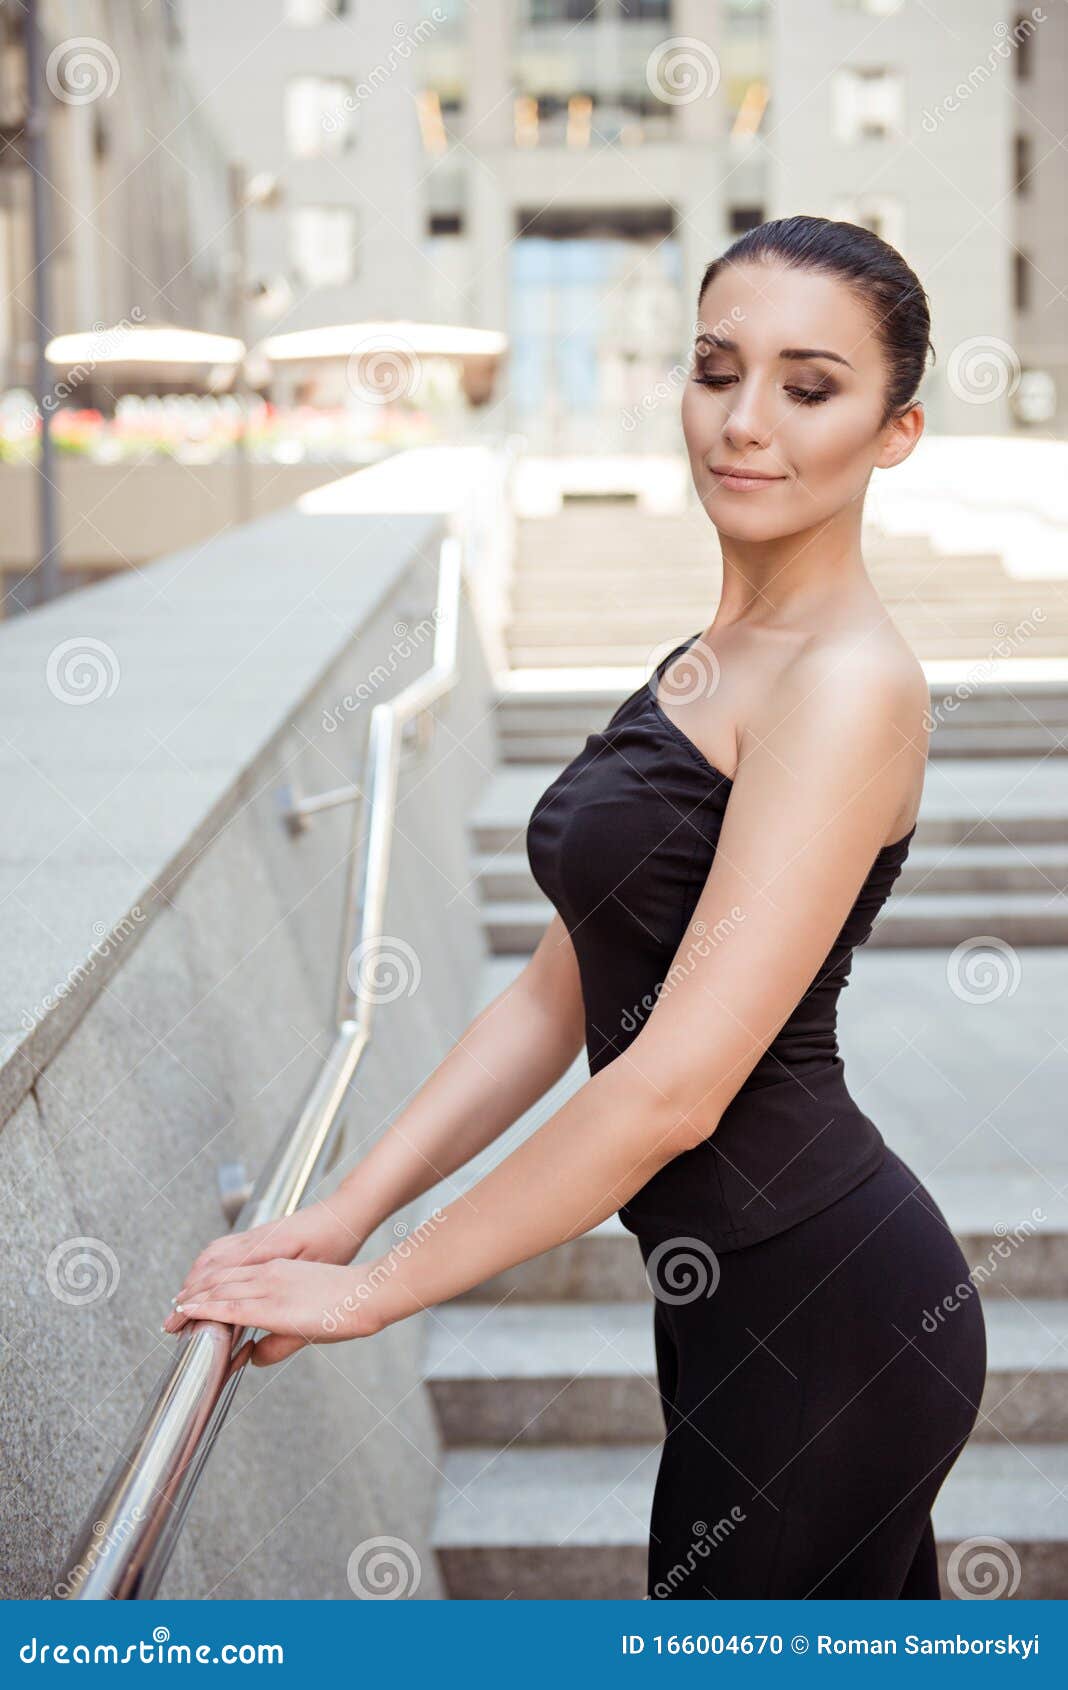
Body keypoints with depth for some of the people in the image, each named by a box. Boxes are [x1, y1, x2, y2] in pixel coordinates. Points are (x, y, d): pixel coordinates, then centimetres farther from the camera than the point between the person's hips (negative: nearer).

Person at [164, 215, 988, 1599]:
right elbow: (558, 993, 9)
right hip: (740, 1286, 8)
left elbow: (674, 1083, -24)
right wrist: (344, 1213, 1)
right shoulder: (707, 663, 10)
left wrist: (377, 1288, -16)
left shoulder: (848, 686, -19)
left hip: (821, 1315, -8)